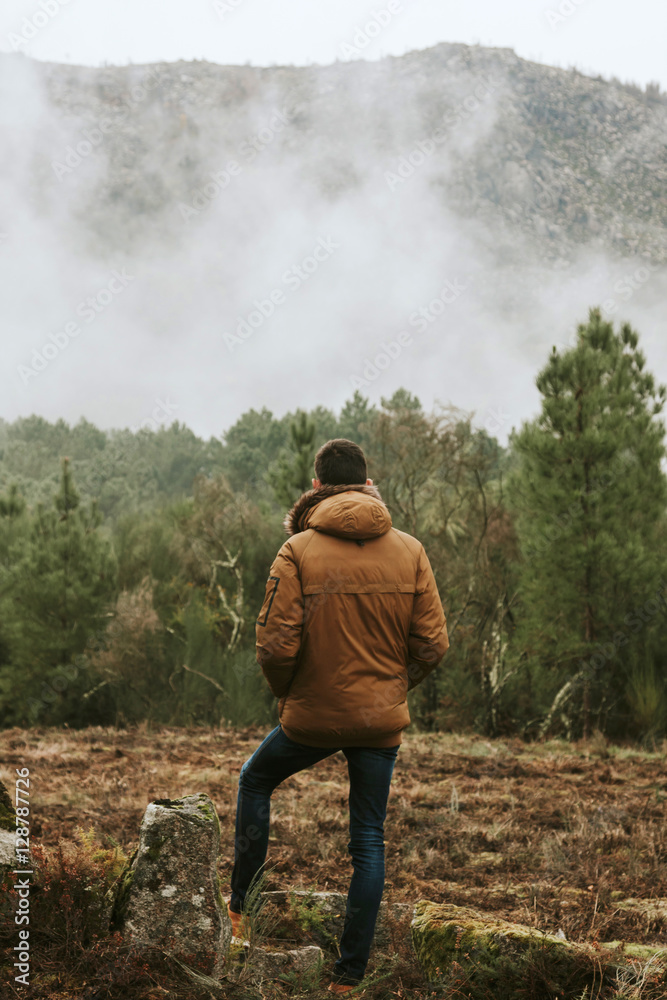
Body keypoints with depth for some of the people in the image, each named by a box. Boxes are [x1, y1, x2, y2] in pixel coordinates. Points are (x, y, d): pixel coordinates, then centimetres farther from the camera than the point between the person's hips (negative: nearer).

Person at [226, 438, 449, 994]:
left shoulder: (299, 551, -12)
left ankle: (240, 904, 29)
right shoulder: (410, 551, -2)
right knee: (369, 842, 12)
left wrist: (286, 694, 5)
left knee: (255, 780, 26)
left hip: (311, 717, -2)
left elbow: (275, 645, -15)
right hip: (383, 719, 2)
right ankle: (351, 974, 16)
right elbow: (433, 644, -3)